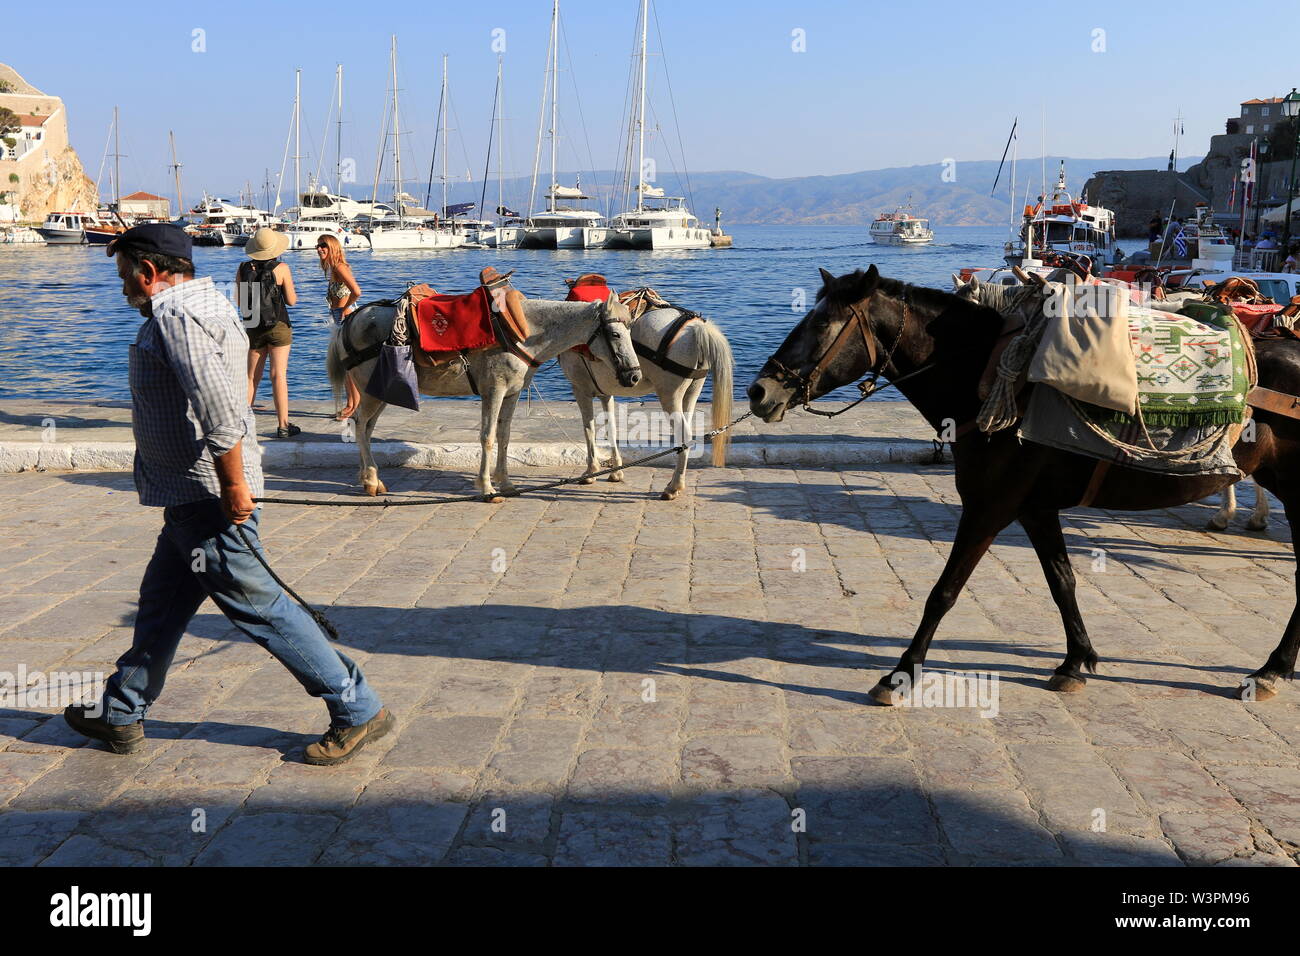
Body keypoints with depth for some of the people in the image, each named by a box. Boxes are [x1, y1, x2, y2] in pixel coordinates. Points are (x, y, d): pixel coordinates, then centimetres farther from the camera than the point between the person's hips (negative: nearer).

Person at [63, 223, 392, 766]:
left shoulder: (174, 315, -17)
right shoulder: (208, 302, 17)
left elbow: (220, 407, -29)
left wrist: (233, 486, -26)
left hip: (206, 498, -11)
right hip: (196, 496, 11)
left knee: (257, 607, -5)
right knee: (161, 603, 19)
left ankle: (358, 711, 1)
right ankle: (120, 716, 34)